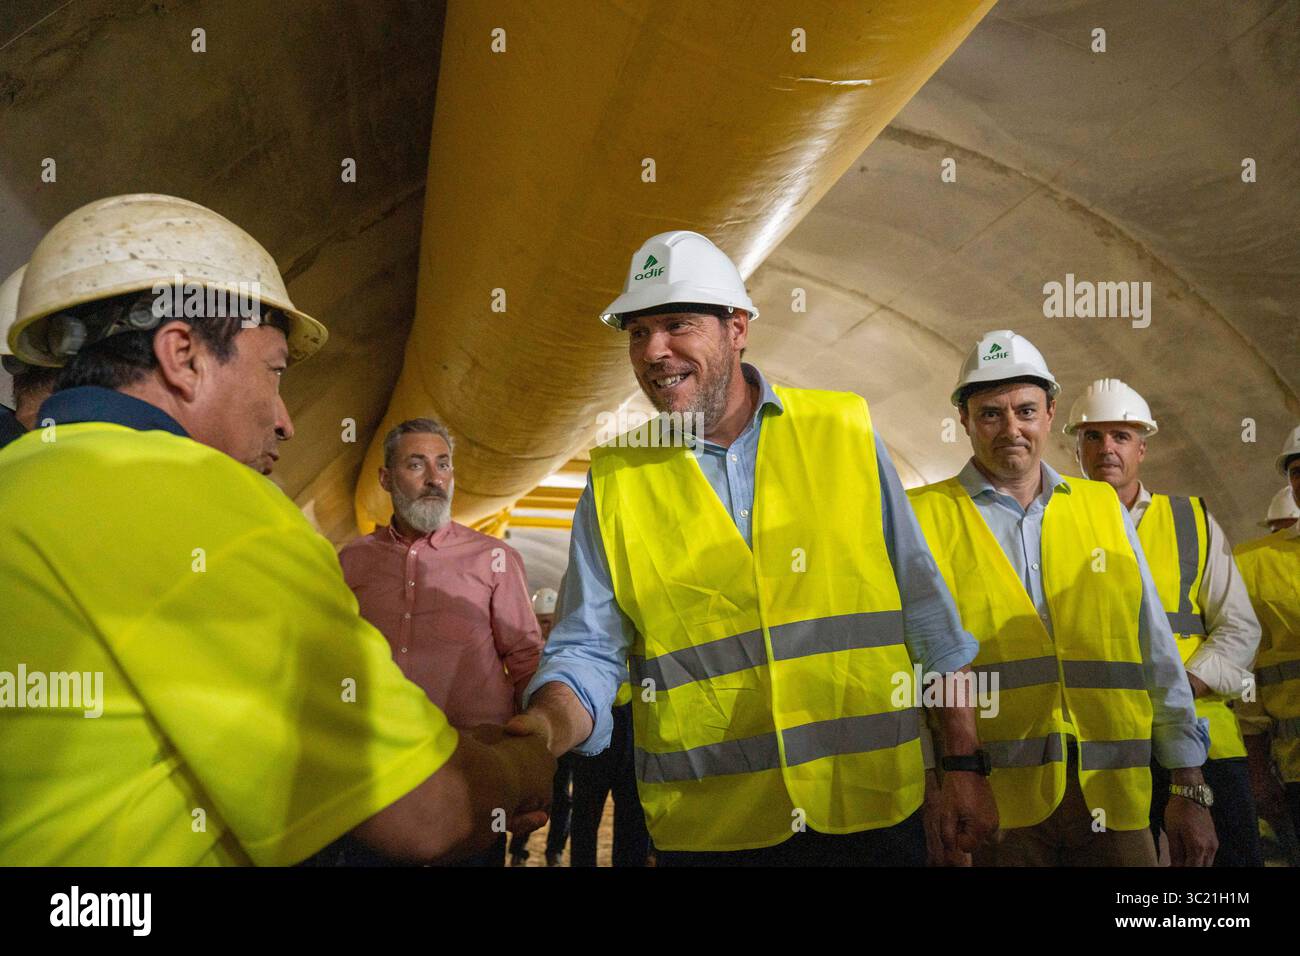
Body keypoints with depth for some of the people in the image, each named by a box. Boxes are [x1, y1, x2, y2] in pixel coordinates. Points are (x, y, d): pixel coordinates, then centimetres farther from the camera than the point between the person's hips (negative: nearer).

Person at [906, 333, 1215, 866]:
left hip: (1112, 800, 3)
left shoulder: (1103, 507, 11)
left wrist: (1190, 788, 10)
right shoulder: (924, 517, 0)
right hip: (988, 804, -3)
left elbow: (1158, 657, 12)